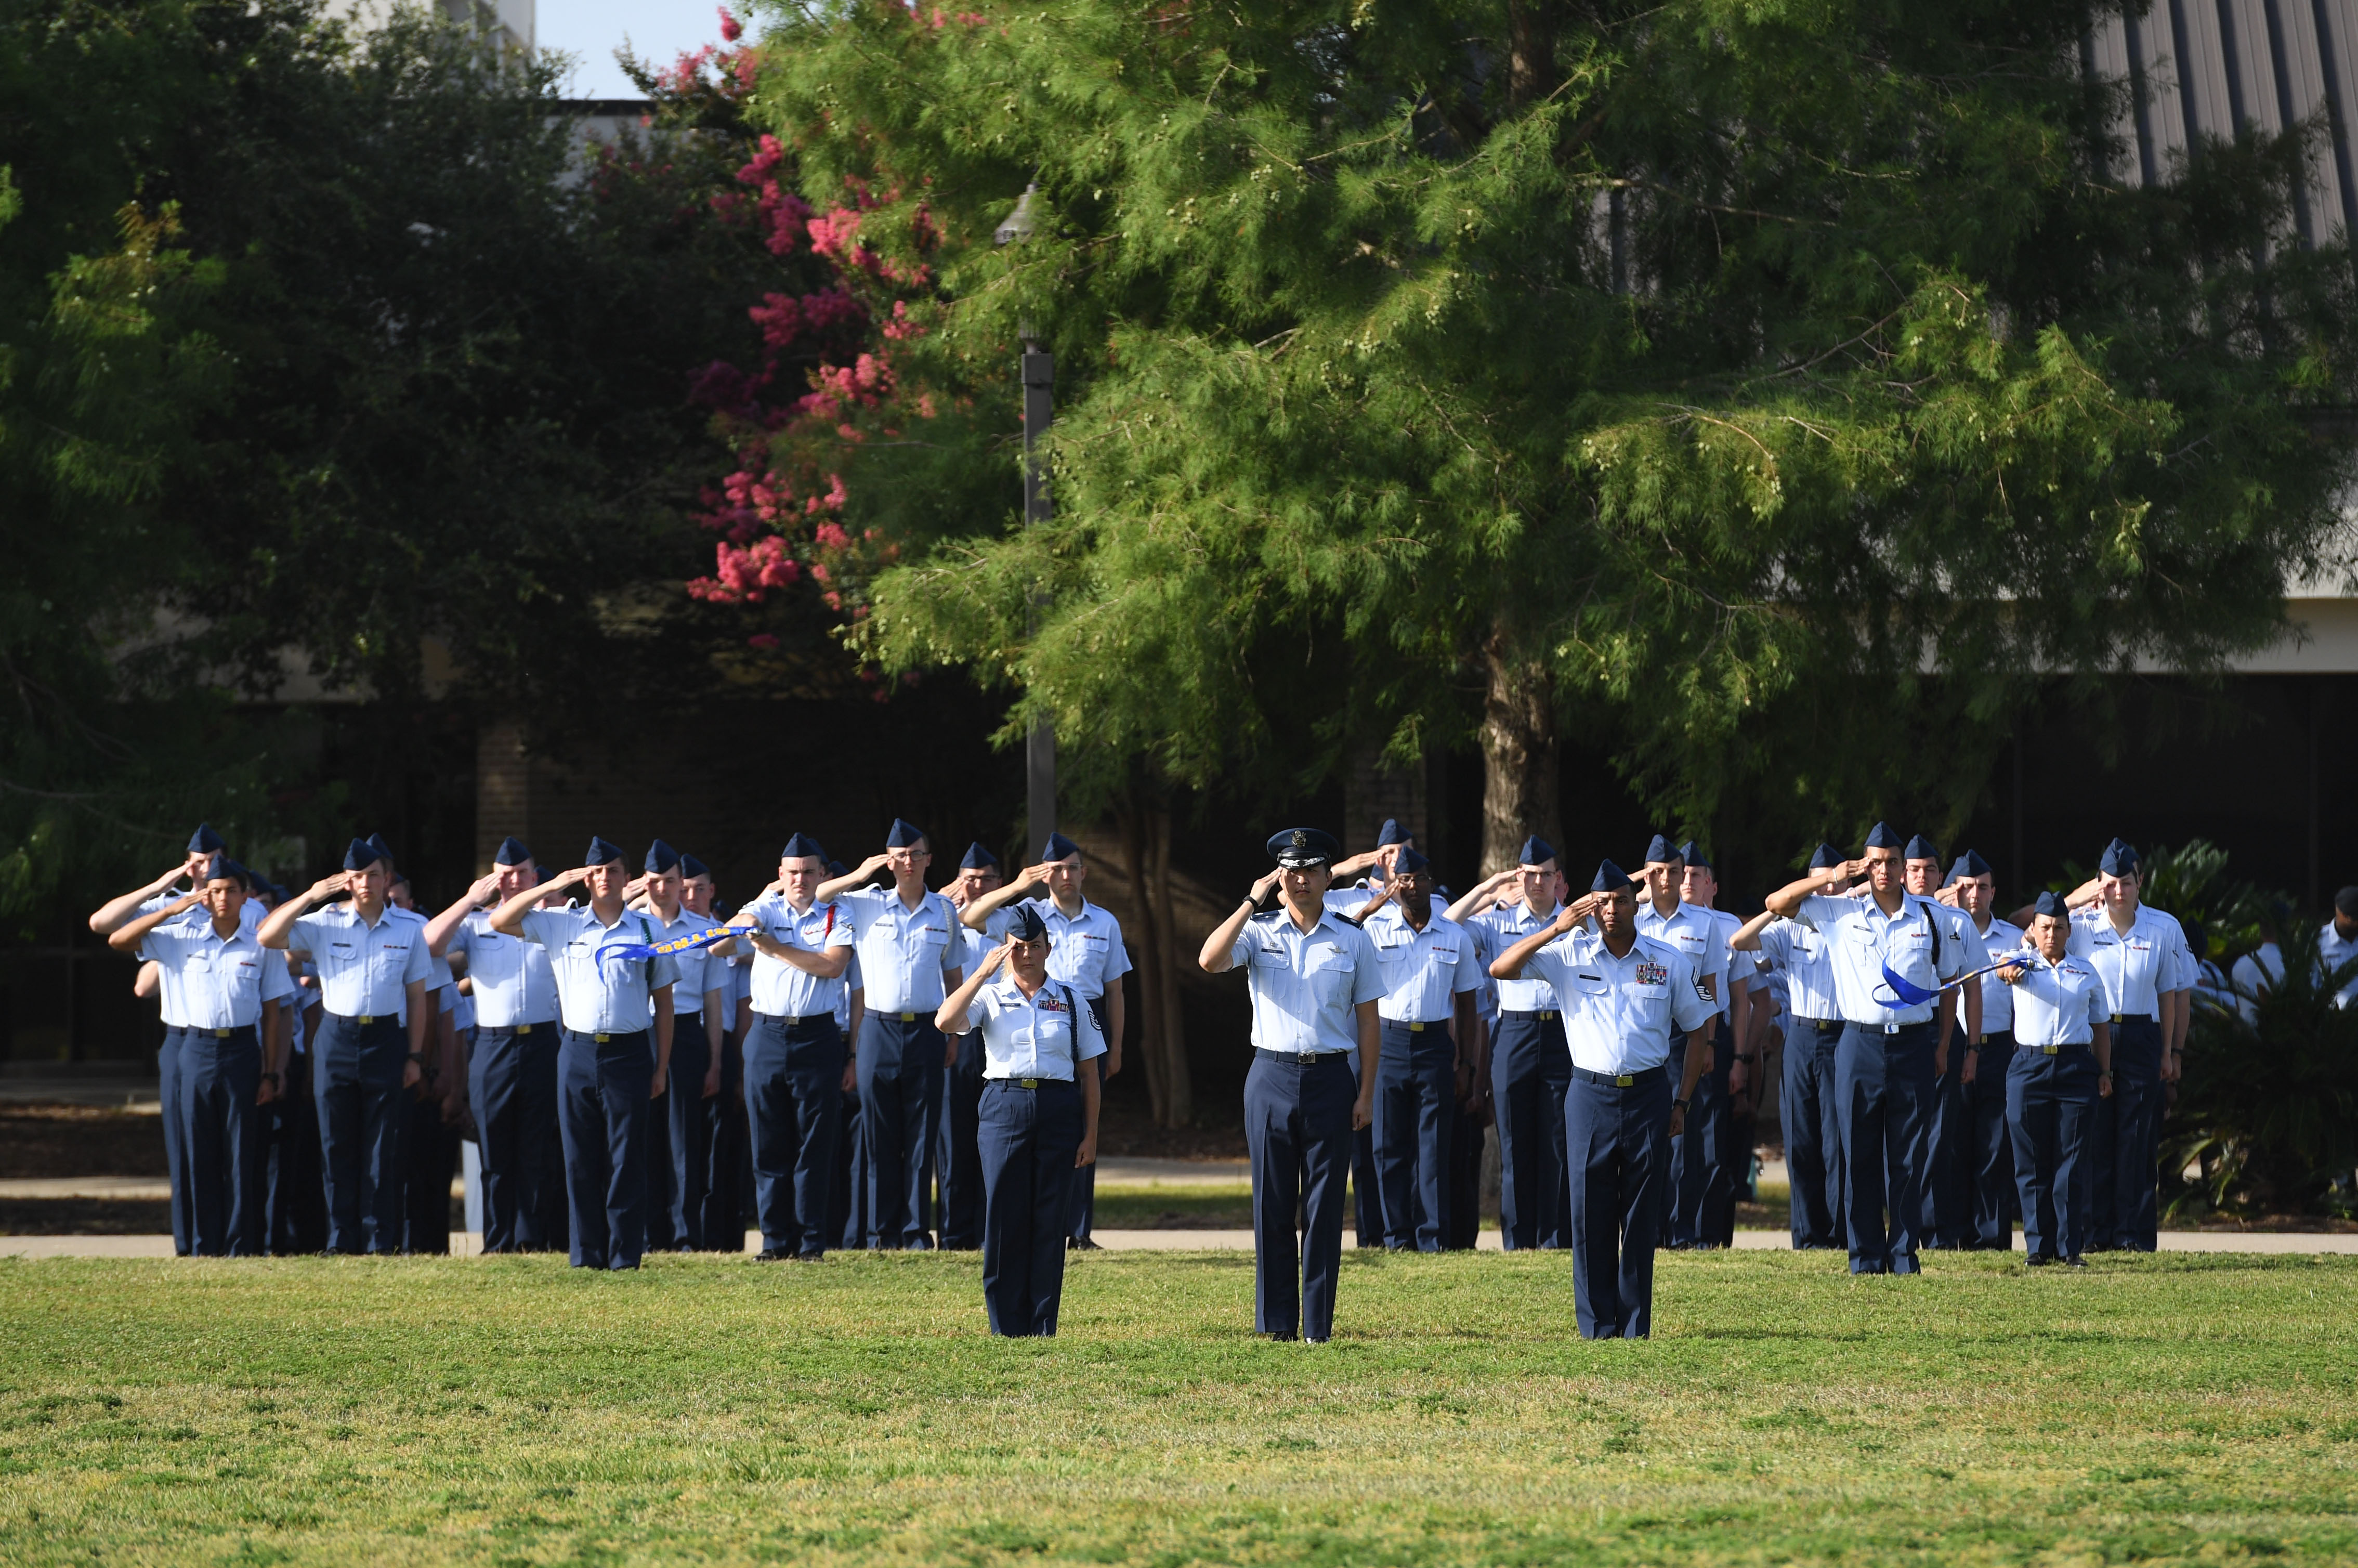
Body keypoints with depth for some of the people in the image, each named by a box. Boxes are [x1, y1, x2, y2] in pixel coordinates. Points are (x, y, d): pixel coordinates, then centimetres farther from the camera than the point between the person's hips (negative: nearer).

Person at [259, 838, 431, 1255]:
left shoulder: (408, 931, 8)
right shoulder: (324, 925, 5)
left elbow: (417, 997, 10)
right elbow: (268, 937, -5)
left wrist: (415, 1056, 4)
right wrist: (310, 896, -10)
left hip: (387, 1038, 0)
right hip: (337, 1038, 0)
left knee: (383, 1146, 0)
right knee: (337, 1145, 2)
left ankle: (381, 1240, 4)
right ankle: (341, 1240, 7)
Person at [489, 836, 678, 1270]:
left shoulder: (648, 930, 7)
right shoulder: (561, 925, 9)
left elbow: (663, 1001, 10)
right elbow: (500, 922, 3)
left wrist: (662, 1066, 5)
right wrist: (553, 887, -2)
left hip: (629, 1053, -1)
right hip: (578, 1052, 1)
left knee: (627, 1160, -2)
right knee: (581, 1160, 2)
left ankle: (625, 1255, 2)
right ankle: (587, 1254, 8)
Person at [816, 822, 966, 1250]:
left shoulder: (944, 912, 9)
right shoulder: (867, 905, 5)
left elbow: (954, 976, 15)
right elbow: (812, 897, 2)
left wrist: (954, 1035, 10)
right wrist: (859, 877, -7)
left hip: (926, 1030, 1)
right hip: (880, 1029, -1)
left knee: (921, 1134, 1)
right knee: (880, 1137, 0)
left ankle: (916, 1229, 6)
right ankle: (882, 1230, 5)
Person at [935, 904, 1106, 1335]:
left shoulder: (1070, 998, 10)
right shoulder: (989, 996, 6)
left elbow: (1088, 1070, 10)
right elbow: (945, 1021, -14)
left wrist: (1090, 1135, 4)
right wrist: (984, 972, -13)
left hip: (1059, 1110, 1)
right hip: (1005, 1105, -1)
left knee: (1050, 1222, 1)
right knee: (1004, 1219, -3)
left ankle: (1043, 1328, 6)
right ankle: (1007, 1329, 3)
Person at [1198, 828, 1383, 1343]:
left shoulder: (1352, 939, 6)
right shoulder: (1258, 932, 5)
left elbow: (1367, 1017, 7)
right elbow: (1209, 961, -15)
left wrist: (1366, 1093, 2)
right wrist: (1252, 901, -16)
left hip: (1330, 1078, 0)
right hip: (1272, 1074, 0)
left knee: (1325, 1205, 0)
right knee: (1272, 1205, 2)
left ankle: (1319, 1327, 4)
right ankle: (1274, 1325, 8)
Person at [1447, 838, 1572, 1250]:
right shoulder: (1499, 922, 10)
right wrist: (1486, 889, -1)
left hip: (1563, 1033, 0)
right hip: (1514, 1032, 0)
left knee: (1558, 1142, -1)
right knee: (1516, 1143, 1)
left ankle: (1556, 1239, 4)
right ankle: (1517, 1241, 5)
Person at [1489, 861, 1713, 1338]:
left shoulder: (1670, 961, 5)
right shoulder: (1571, 955, 4)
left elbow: (1697, 1030, 13)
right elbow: (1500, 969, -3)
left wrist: (1682, 1102, 6)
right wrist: (1555, 930, -12)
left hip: (1648, 1094, 0)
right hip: (1591, 1095, 0)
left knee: (1642, 1214, 1)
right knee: (1591, 1213, -1)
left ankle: (1636, 1325, 7)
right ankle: (1596, 1324, 5)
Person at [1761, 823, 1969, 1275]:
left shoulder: (1930, 918, 7)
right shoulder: (1841, 912, 5)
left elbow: (1951, 980, 15)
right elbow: (1777, 903, 5)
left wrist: (1942, 1045, 10)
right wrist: (1829, 880, -3)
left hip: (1913, 1043, 0)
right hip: (1861, 1043, 0)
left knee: (1908, 1154, 2)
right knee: (1859, 1154, 0)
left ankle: (1904, 1253, 8)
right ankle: (1866, 1255, 6)